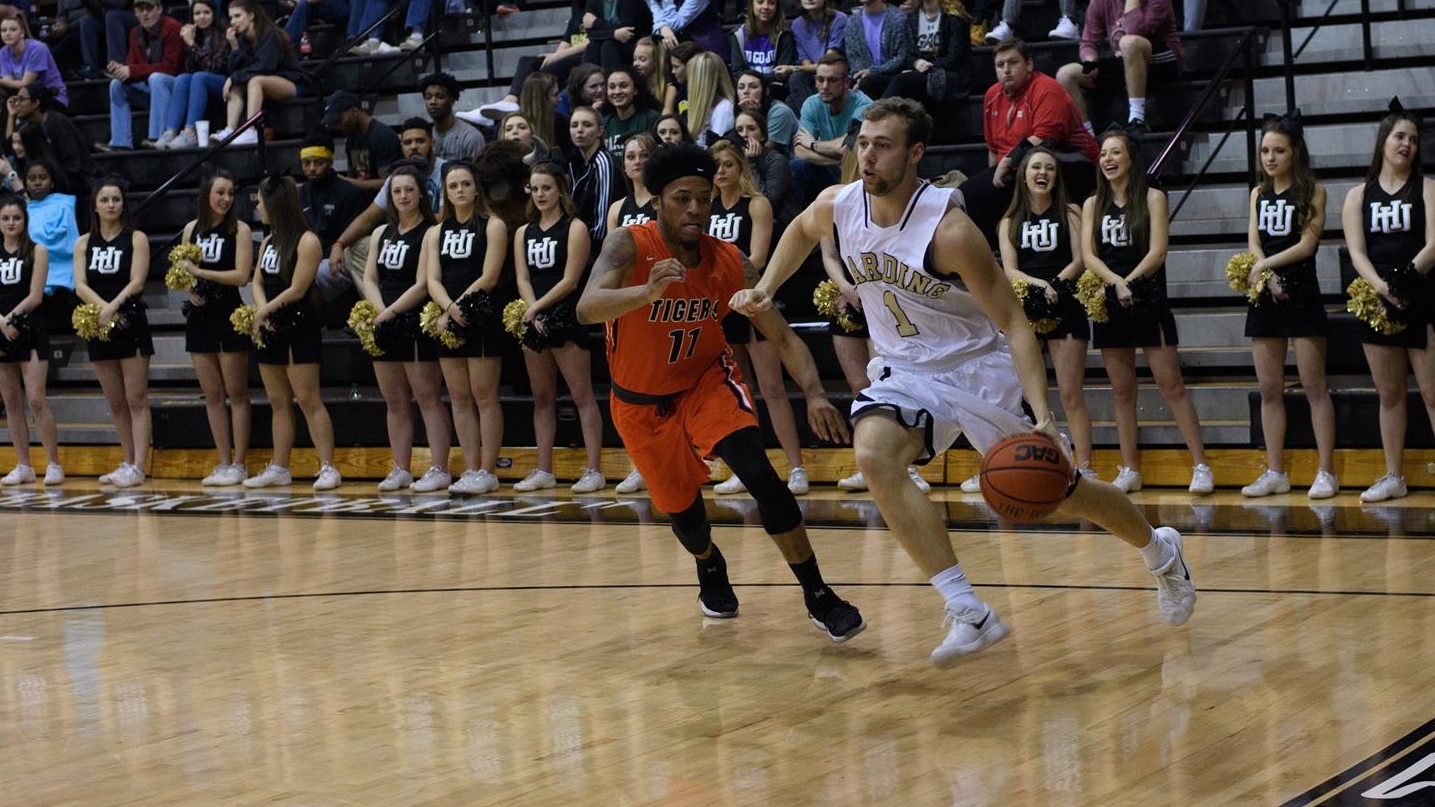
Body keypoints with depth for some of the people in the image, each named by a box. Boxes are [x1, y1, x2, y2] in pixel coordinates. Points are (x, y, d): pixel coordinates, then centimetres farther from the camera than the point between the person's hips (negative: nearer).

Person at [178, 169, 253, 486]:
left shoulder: (239, 230, -5)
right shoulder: (191, 229, 8)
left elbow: (241, 275, -14)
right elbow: (181, 270, 16)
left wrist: (199, 271, -16)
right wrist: (189, 289, -4)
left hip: (229, 316, -5)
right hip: (199, 317, 5)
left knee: (236, 394, 0)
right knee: (212, 396, 8)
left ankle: (238, 465, 3)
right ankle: (224, 463, 15)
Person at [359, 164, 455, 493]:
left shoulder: (430, 233, -6)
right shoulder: (381, 234, 15)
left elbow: (422, 285, -13)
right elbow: (369, 279, 11)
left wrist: (391, 312, -15)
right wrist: (380, 310, -6)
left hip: (416, 324, -7)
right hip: (384, 328, 7)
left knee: (427, 397, -7)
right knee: (394, 401, 9)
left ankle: (439, 469, -7)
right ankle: (400, 469, 13)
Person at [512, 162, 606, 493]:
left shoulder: (574, 229, -3)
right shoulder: (523, 233, 14)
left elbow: (570, 280, -10)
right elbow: (523, 279, 5)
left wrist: (538, 307, -13)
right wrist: (533, 312, -11)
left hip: (567, 318, -6)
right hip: (534, 322, 6)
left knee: (582, 395, -6)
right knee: (542, 398, 8)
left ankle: (593, 470, -8)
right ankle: (544, 471, 12)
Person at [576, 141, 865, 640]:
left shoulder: (730, 263, -17)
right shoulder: (630, 247, -25)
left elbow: (783, 338, -15)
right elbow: (587, 308, -43)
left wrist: (814, 393, -34)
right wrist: (648, 292, -63)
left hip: (707, 380, 1)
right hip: (642, 402, -1)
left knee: (759, 473, -22)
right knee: (681, 506, 9)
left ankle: (818, 597, -15)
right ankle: (710, 568, 47)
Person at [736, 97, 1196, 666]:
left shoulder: (948, 229, -27)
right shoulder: (837, 206, -11)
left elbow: (1014, 323, -24)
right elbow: (801, 230, 17)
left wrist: (1043, 416, -34)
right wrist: (764, 290, 3)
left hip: (979, 364, -4)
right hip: (906, 369, 4)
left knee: (1058, 491, 7)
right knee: (873, 455, -27)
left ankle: (1159, 551, 41)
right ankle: (969, 614, -27)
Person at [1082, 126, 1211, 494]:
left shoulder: (1152, 198, 1)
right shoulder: (1092, 205, 10)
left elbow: (1158, 251, -8)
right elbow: (1088, 254, -1)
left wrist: (1130, 282, -22)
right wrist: (1116, 283, -19)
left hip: (1148, 301, -4)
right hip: (1109, 304, 4)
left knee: (1172, 385, -7)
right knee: (1122, 392, 7)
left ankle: (1201, 467, -5)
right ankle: (1130, 471, 12)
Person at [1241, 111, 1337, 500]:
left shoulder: (1313, 192, -2)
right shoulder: (1258, 194, 11)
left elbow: (1307, 244, -11)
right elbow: (1254, 245, 2)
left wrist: (1265, 264, -15)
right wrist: (1270, 278, -15)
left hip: (1302, 296, -5)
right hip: (1265, 298, 5)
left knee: (1314, 387, -3)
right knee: (1269, 390, 6)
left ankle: (1326, 472, 1)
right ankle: (1275, 472, 12)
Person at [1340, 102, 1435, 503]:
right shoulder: (1358, 196, 10)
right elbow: (1357, 252, -1)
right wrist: (1381, 286, -19)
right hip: (1377, 303, 3)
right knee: (1389, 394, 9)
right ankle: (1393, 477, 16)